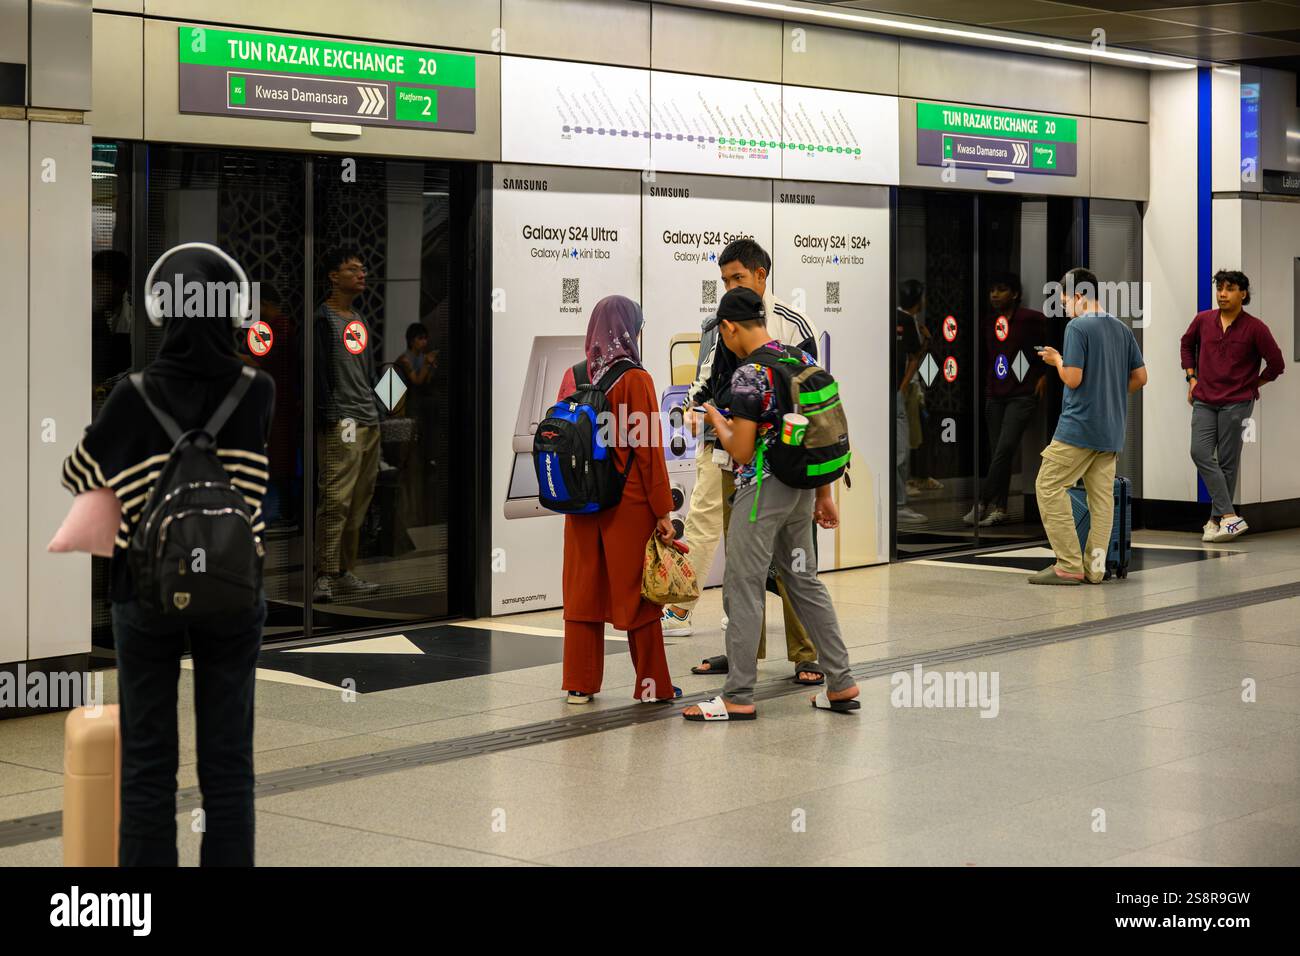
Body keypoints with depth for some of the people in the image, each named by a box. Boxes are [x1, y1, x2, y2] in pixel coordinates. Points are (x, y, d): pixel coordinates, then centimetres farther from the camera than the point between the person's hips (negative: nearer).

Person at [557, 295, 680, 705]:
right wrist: (663, 512, -6)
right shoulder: (635, 380, -12)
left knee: (583, 591, 10)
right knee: (639, 595, 5)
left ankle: (580, 684, 13)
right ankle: (652, 684, 13)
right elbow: (648, 450, -12)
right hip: (629, 503, -4)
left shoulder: (572, 378, 2)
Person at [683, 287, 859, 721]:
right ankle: (841, 684, 17)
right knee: (805, 582, 15)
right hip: (801, 489, 8)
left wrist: (717, 421, 2)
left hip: (762, 490, -8)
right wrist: (824, 494, 18)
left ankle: (738, 697, 1)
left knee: (743, 589, -2)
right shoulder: (803, 360, 7)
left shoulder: (748, 375, -16)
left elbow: (742, 452, -17)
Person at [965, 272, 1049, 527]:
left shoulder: (1031, 319, -8)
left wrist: (1045, 375, -5)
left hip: (1023, 394, -6)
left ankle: (982, 503, -14)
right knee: (998, 452, 5)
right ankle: (999, 508, 8)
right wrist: (986, 384, 12)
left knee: (1005, 448, -16)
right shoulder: (989, 324, 10)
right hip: (995, 395, 6)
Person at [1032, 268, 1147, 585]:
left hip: (1079, 427, -8)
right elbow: (1140, 377, 13)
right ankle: (1095, 568, 6)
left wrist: (1057, 360, 2)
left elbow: (1073, 379, -17)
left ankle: (1069, 565, -6)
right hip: (1112, 429, 8)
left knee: (1049, 487, -2)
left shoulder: (1077, 327, -11)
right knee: (1102, 496, 8)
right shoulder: (1122, 329, 11)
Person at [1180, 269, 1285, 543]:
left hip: (1236, 404, -3)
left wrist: (1254, 385, 6)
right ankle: (1230, 516, -12)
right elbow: (1187, 344, 24)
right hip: (1204, 401, 3)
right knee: (1200, 452, -12)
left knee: (1227, 461, 0)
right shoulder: (1203, 320, 3)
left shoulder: (1254, 328, -7)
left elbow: (1276, 363, 0)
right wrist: (1192, 377, 16)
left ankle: (1216, 519, 8)